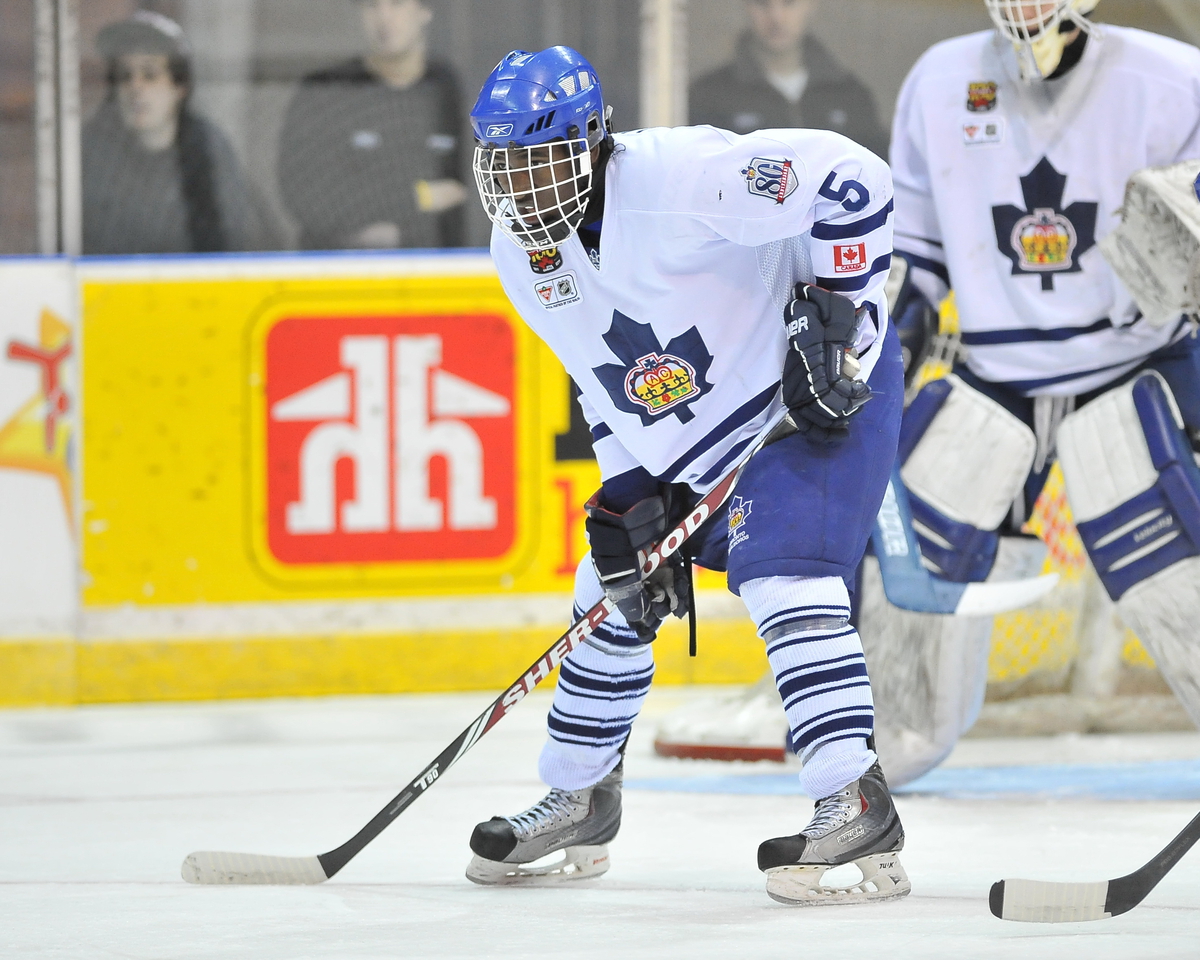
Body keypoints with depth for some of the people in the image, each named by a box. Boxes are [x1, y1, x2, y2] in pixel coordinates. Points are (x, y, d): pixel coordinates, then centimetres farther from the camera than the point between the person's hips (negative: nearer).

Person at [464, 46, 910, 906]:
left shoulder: (675, 177, -31)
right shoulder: (521, 256, -3)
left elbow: (851, 178, -33)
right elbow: (605, 378, 8)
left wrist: (836, 311, -30)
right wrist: (634, 503, 0)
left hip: (826, 382, -9)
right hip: (692, 423, 9)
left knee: (780, 570, -26)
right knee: (617, 584, 13)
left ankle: (858, 809, -30)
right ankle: (580, 801, 29)